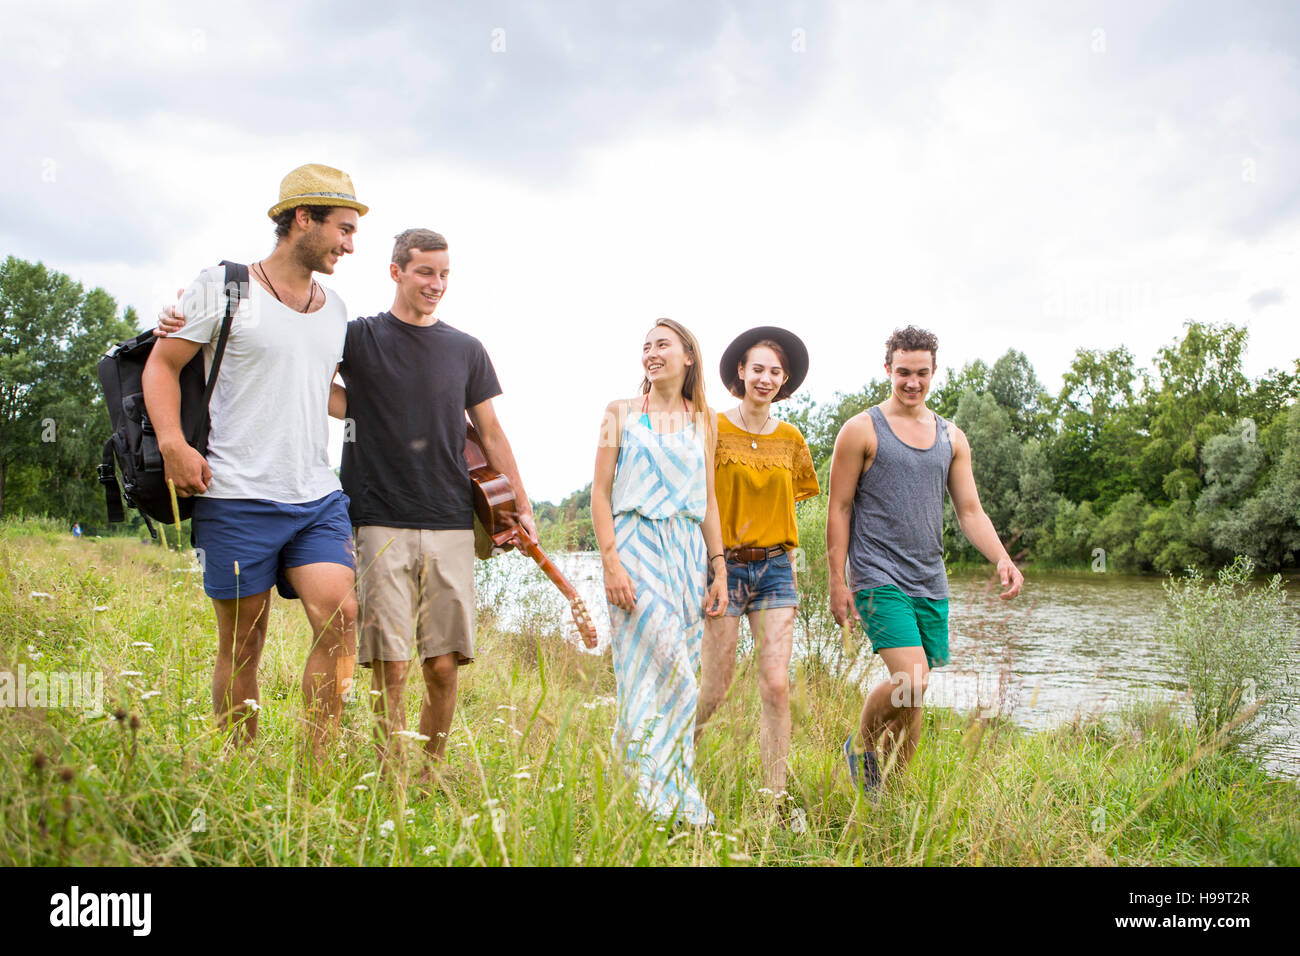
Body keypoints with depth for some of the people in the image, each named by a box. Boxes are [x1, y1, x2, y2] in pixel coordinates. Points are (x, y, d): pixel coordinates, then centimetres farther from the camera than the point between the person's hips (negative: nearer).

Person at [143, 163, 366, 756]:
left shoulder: (335, 310, 18)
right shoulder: (223, 287, 0)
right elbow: (162, 364, 1)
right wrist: (172, 443, -13)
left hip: (318, 497, 5)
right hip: (236, 498, -5)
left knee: (340, 617, -12)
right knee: (242, 645, 1)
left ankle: (316, 770, -4)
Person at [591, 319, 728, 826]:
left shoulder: (702, 419, 14)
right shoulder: (621, 412, 5)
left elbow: (708, 502, 16)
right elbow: (601, 493, 0)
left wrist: (718, 569, 10)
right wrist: (611, 562, -10)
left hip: (689, 551, 4)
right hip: (638, 546, -4)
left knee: (678, 674, 3)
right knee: (668, 674, -14)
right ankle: (662, 797, -5)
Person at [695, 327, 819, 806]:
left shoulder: (791, 439, 9)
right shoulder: (712, 430, -4)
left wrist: (783, 557, 10)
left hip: (775, 567, 4)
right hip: (724, 564, -3)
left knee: (777, 686, -4)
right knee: (714, 690, 0)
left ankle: (775, 797, 4)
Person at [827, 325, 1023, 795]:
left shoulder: (952, 438, 13)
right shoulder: (862, 430, -1)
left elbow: (970, 510, 12)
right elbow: (839, 509, -2)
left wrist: (1002, 558, -5)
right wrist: (838, 582, -7)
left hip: (931, 584, 5)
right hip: (879, 578, -5)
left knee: (914, 695, 7)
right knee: (910, 679, -20)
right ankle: (861, 746, 7)